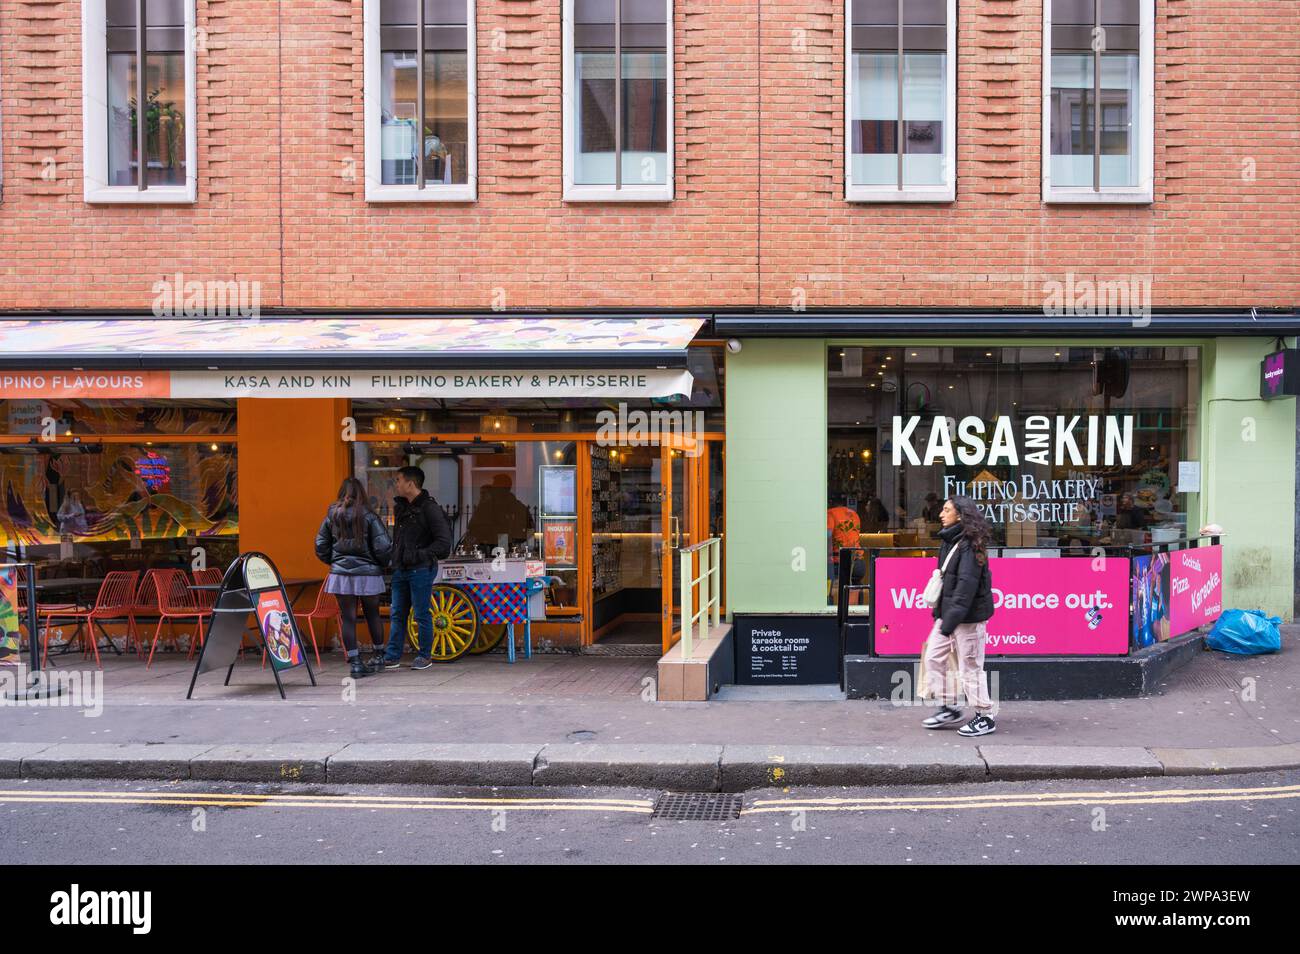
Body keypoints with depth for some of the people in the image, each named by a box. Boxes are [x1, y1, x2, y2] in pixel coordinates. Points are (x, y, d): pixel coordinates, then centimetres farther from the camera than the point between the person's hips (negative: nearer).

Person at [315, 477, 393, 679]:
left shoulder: (331, 516, 1)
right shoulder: (369, 516, -8)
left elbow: (321, 546, 4)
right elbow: (383, 547, -12)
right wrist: (383, 564, 7)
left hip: (341, 575, 1)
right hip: (368, 574, -1)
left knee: (348, 618, 4)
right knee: (372, 615, 15)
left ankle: (355, 662, 1)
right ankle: (379, 655, 29)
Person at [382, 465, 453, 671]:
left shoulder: (429, 508, -11)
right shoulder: (400, 506, 13)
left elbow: (444, 542, -15)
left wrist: (420, 555, -18)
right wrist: (394, 559, 9)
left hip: (421, 570, -7)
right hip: (400, 569, 7)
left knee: (422, 615, 1)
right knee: (397, 615, 9)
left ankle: (425, 656, 12)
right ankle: (392, 657, 15)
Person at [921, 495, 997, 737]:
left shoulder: (969, 545, -17)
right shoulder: (949, 542, 12)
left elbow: (966, 584, -23)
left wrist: (952, 619, -26)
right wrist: (939, 611, 12)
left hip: (968, 616, -9)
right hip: (947, 613, 10)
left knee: (970, 666, -1)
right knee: (933, 657, 10)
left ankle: (984, 717, 11)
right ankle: (948, 708, 21)